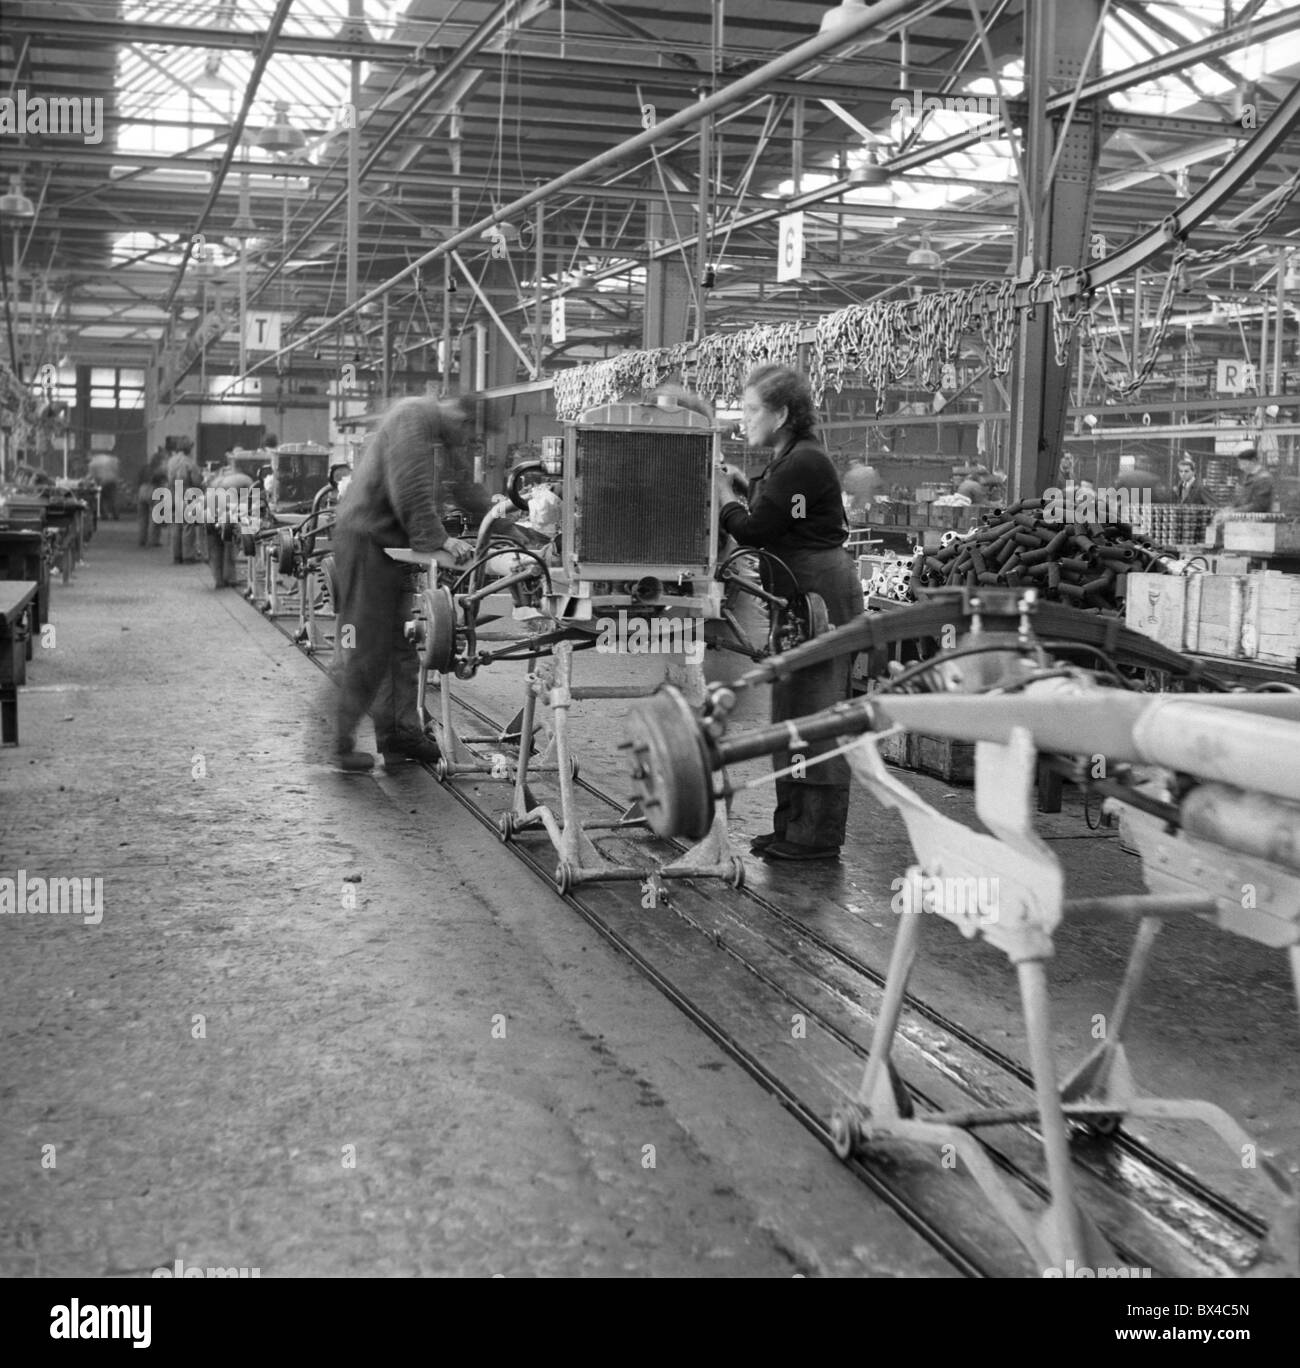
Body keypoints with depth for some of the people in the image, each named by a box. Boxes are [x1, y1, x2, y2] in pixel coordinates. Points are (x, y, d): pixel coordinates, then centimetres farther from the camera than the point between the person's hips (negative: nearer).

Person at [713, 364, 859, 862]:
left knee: (815, 712, -6)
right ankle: (793, 822, 21)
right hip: (799, 597, 11)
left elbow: (752, 529, -15)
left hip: (822, 595, -11)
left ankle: (818, 836, 0)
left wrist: (721, 490, -1)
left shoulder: (804, 463, -15)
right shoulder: (784, 462, 17)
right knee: (791, 712, 13)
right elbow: (762, 526, 17)